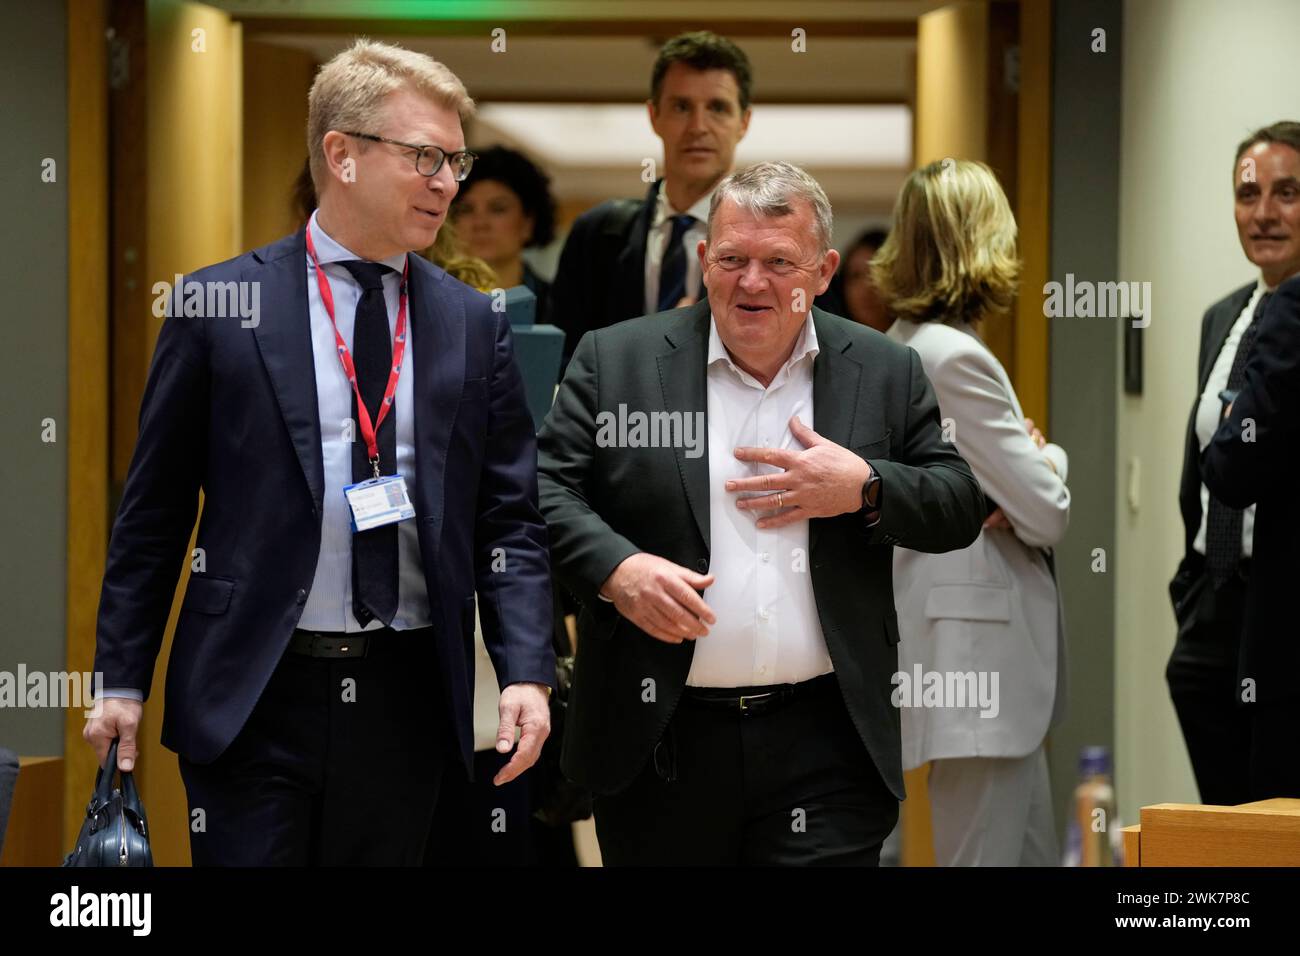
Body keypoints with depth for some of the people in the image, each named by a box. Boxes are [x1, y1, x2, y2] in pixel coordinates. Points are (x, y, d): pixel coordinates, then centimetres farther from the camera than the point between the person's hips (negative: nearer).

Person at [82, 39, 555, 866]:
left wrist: (526, 672, -6)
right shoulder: (218, 306, 0)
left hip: (408, 697, 3)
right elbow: (153, 510, 3)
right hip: (254, 701, -3)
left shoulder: (473, 323, 8)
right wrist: (122, 679, 0)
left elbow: (509, 518, 7)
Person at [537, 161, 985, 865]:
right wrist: (614, 568, -18)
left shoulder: (885, 374, 8)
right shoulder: (614, 360, 4)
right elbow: (546, 489, 0)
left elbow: (961, 508, 8)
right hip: (659, 743, 0)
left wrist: (866, 489, -10)